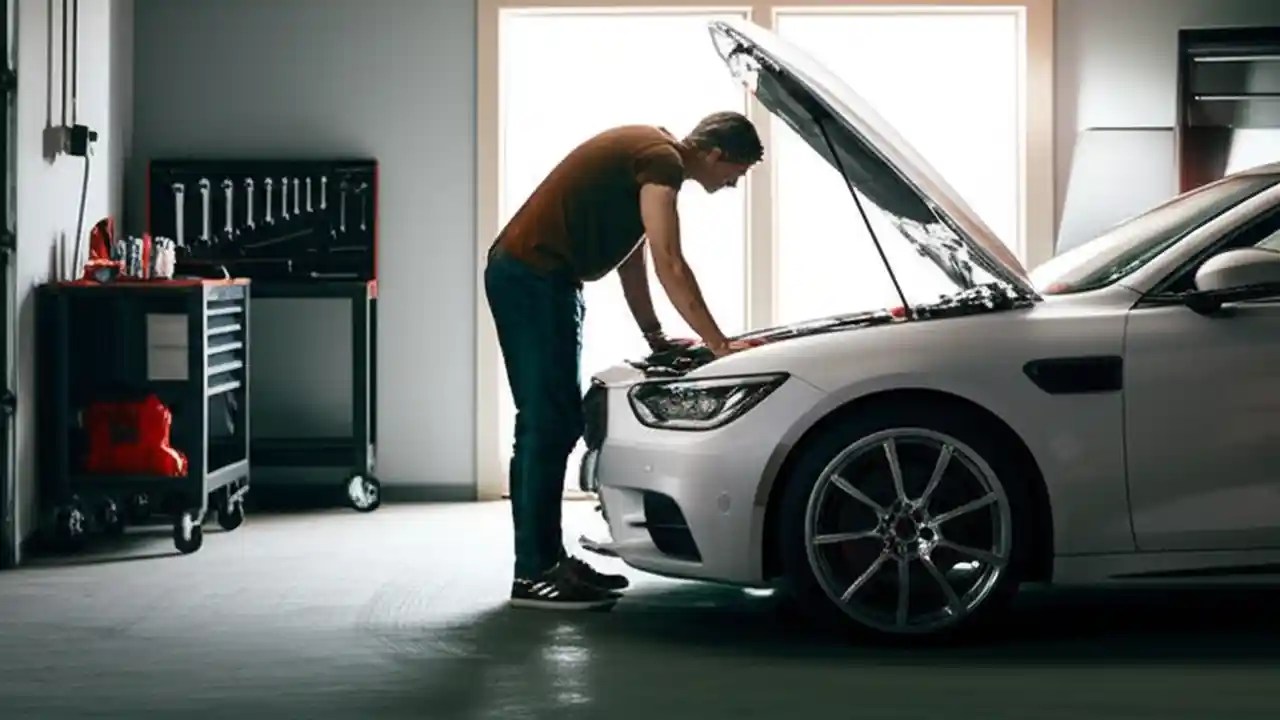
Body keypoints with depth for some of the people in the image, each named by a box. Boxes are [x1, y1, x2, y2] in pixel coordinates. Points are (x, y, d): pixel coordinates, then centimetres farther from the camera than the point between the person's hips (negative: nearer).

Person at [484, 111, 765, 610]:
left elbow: (631, 260, 23)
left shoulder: (647, 154, 19)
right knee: (549, 423, -10)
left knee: (547, 422, 13)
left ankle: (548, 560, 18)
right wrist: (719, 344, -20)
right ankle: (534, 574, -9)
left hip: (524, 274, 11)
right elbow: (669, 264, -20)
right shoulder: (661, 161, -12)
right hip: (533, 278, -11)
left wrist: (656, 339, 20)